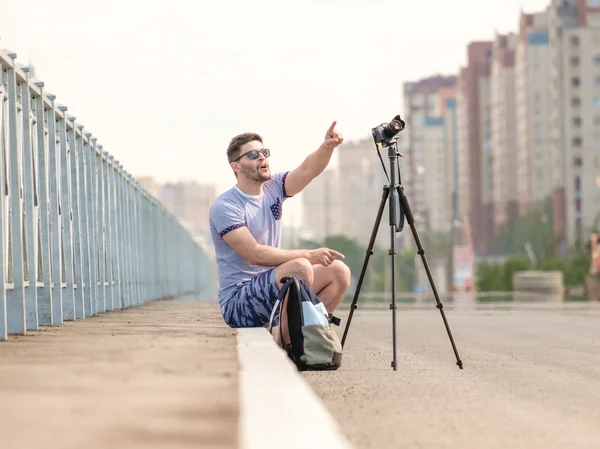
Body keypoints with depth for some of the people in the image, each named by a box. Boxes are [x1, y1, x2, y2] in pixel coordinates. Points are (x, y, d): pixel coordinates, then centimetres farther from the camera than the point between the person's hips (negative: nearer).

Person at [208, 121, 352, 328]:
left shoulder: (273, 188, 7)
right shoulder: (224, 207, -14)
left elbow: (308, 169, -10)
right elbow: (255, 254, -21)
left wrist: (328, 146, -30)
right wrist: (309, 254, -23)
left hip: (275, 290, 8)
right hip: (238, 301, -8)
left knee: (338, 271, -5)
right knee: (300, 267, -30)